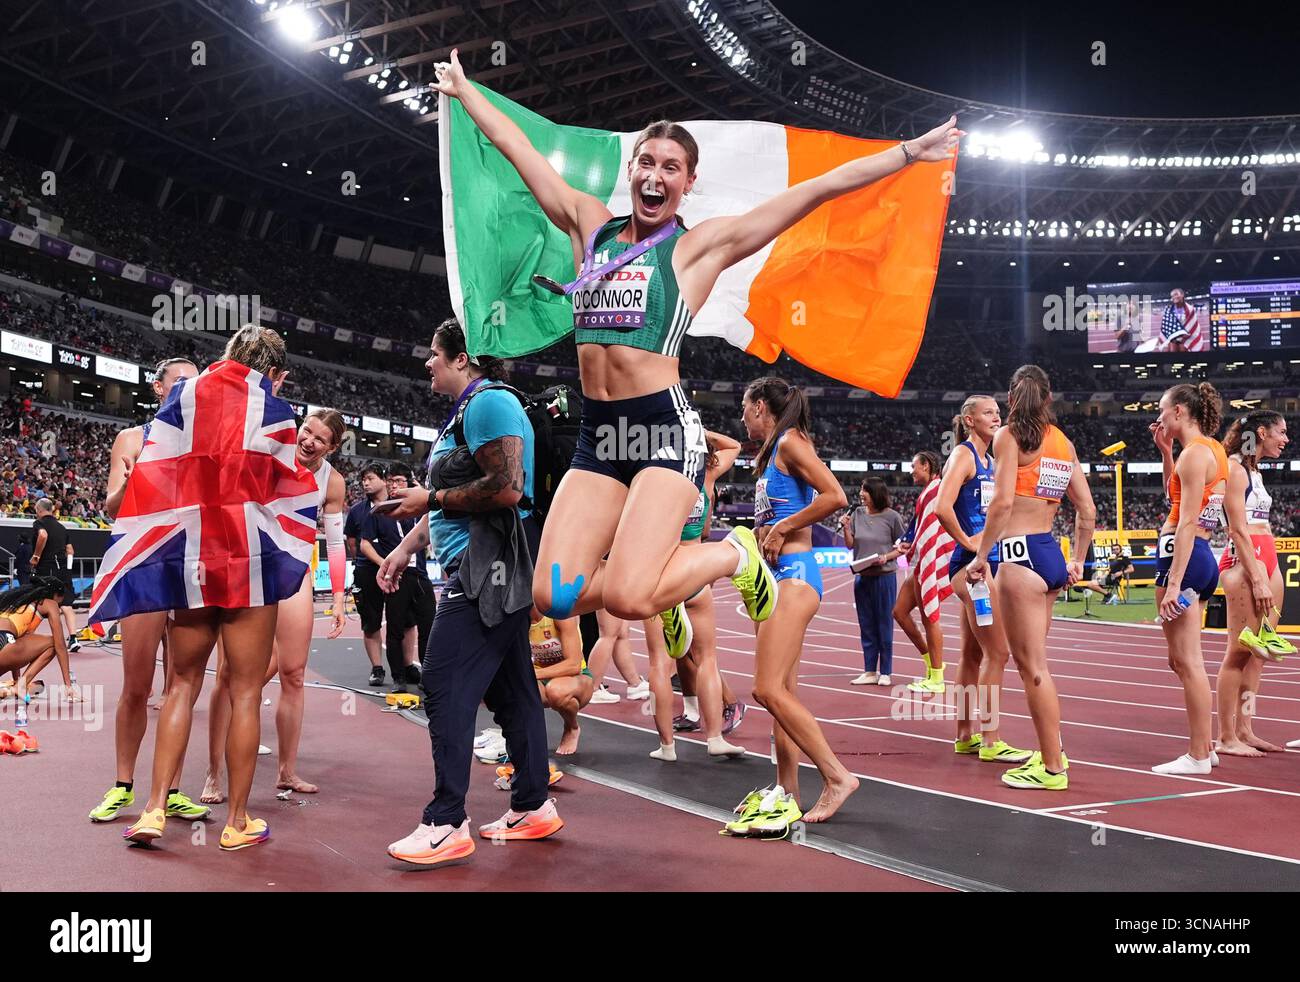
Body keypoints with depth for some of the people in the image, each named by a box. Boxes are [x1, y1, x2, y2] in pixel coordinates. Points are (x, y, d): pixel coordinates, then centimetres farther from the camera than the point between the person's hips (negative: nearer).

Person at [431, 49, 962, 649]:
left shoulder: (703, 244, 2)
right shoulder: (590, 225, 13)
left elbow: (820, 189, -2)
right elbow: (516, 147, 22)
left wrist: (910, 152, -5)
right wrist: (462, 89, 31)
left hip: (666, 430, -5)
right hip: (597, 435, 5)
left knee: (626, 599, -19)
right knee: (555, 599, -7)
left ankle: (733, 556, 11)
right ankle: (656, 583, 24)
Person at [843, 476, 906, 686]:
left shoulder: (892, 517, -6)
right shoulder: (857, 514, 5)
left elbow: (902, 547, -1)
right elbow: (850, 545, 9)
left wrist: (886, 557, -17)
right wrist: (846, 528, -7)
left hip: (884, 576, -4)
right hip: (862, 576, 4)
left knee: (884, 625, 2)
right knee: (866, 626, 9)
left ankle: (885, 673, 10)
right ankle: (869, 671, 16)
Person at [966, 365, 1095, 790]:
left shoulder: (1009, 436, -5)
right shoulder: (1063, 442, 14)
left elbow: (1003, 501, -16)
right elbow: (1088, 512, 14)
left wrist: (980, 556, -9)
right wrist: (1078, 562, 24)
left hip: (1021, 552, -8)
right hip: (1052, 554, 8)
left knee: (1033, 664, -3)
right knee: (1032, 661, 18)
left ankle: (1051, 768, 0)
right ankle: (1052, 751, 26)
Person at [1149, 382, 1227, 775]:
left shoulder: (1194, 453, -14)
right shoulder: (1213, 449, 15)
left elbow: (1187, 522, -20)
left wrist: (1174, 582, -23)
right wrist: (1165, 451, 21)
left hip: (1182, 555, -10)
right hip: (1201, 557, 10)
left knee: (1187, 661, -5)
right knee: (1182, 660, 16)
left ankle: (1198, 756, 0)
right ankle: (1203, 746, 22)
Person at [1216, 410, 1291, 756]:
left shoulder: (1254, 471, 20)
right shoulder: (1234, 467, -8)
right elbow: (1238, 529, -14)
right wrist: (1257, 579, -18)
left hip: (1268, 561, 9)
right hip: (1243, 561, -9)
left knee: (1257, 652, 7)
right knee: (1240, 651, -9)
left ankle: (1244, 730, 12)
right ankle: (1226, 738, -6)